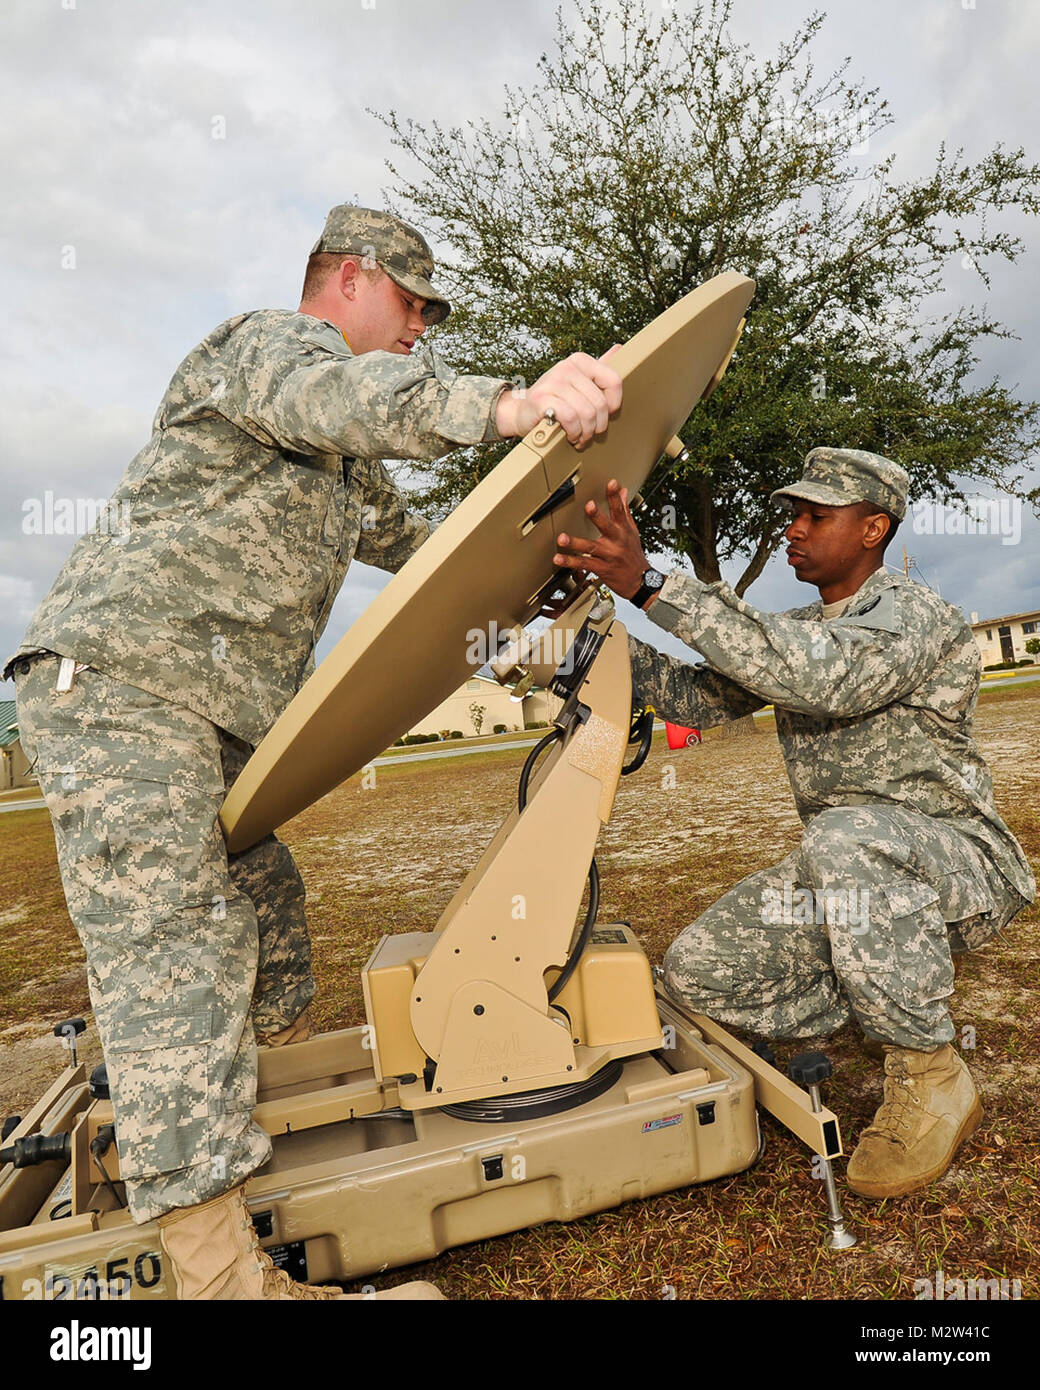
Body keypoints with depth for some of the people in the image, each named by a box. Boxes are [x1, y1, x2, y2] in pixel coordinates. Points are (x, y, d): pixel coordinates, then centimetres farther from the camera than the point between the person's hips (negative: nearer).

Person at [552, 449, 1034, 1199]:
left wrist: (652, 585, -41)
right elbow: (699, 697, 6)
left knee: (846, 838, -40)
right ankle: (893, 1019, 11)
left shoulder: (917, 615, -16)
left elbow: (819, 677, -37)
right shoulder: (795, 632, 10)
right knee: (698, 970, -9)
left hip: (959, 866, -6)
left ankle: (931, 1080, -15)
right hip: (853, 877, 7)